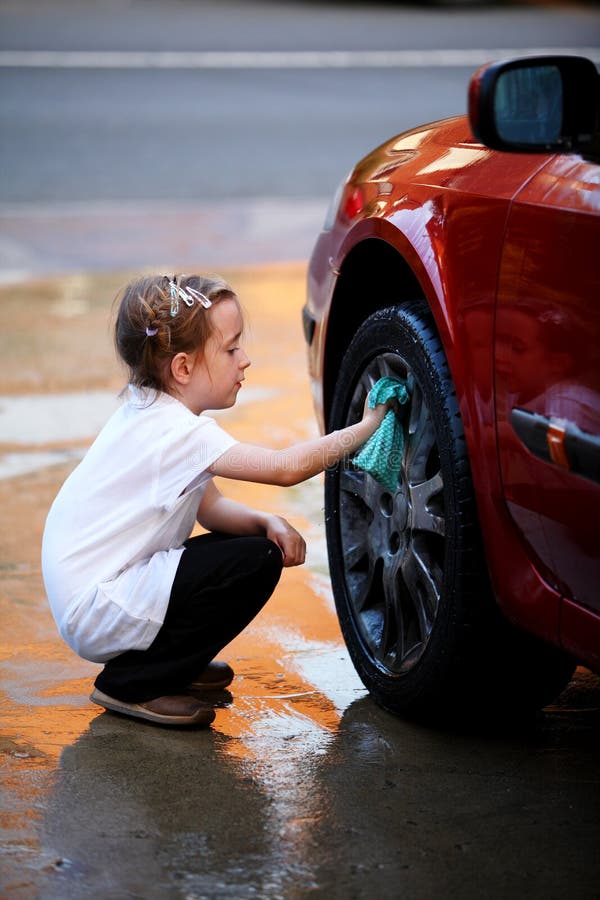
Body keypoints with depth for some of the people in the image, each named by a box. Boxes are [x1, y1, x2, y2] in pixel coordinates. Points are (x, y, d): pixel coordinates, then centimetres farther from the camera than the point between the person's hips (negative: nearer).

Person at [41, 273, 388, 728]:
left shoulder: (150, 412, 9)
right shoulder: (176, 431, -22)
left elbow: (209, 506, 10)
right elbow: (286, 467, -27)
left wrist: (265, 521, -9)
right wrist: (367, 426, -18)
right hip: (99, 611, -10)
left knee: (262, 540, 8)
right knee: (256, 563, -17)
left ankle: (166, 660, 18)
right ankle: (132, 683, -9)